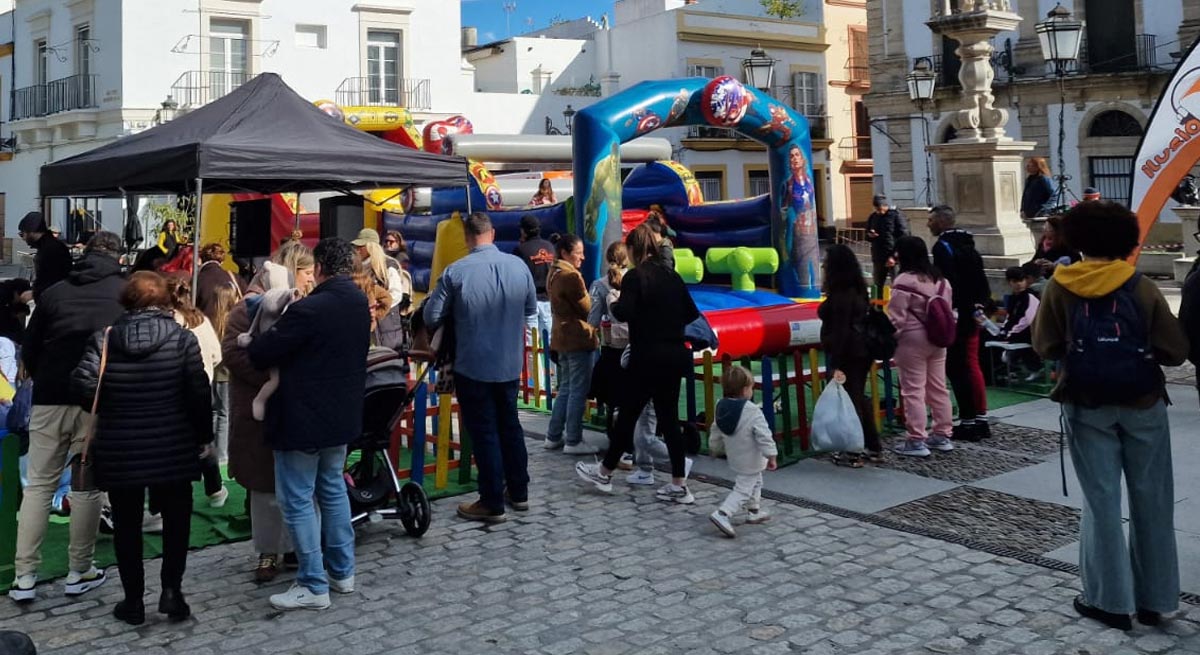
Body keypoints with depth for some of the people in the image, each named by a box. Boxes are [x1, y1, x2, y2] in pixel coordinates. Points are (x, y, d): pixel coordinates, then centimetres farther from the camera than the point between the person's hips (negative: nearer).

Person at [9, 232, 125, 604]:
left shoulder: (55, 291, 10)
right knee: (87, 486, 6)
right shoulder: (129, 292, 3)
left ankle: (24, 577, 9)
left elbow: (29, 351, 11)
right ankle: (79, 572, 13)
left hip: (50, 399, 2)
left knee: (38, 485, 10)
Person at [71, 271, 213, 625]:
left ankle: (133, 600, 19)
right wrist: (204, 435, 1)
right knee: (176, 518, 15)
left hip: (119, 450, 1)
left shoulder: (104, 338, -2)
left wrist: (107, 409, 6)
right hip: (172, 448, -1)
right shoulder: (182, 337, -6)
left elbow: (83, 385, -14)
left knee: (127, 524, 13)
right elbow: (199, 391, -10)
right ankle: (171, 589, 7)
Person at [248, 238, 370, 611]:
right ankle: (342, 572, 29)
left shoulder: (308, 310, -23)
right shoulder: (359, 303, 3)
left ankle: (314, 587, 8)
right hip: (342, 415, 8)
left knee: (297, 501, 3)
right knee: (333, 490, 20)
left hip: (303, 419, -8)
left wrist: (251, 344, 7)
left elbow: (260, 354, -18)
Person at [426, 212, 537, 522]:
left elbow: (431, 317, -8)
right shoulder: (519, 266, -5)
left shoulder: (456, 271, -16)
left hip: (473, 366, -4)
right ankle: (519, 492, 30)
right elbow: (531, 309, 9)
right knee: (510, 426, 19)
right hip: (509, 364, 4)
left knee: (484, 432, 5)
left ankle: (493, 504, 13)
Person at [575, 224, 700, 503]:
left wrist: (613, 304, -2)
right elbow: (692, 313, 11)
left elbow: (624, 313, -21)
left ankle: (605, 473, 22)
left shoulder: (635, 276, -9)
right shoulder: (672, 275, 10)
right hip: (674, 355, 6)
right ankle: (679, 485, 9)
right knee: (669, 418, 9)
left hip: (648, 358, -6)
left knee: (628, 413, 6)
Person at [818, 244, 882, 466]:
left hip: (847, 354, -9)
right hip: (862, 351, 9)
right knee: (859, 397, 18)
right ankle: (874, 447, 24)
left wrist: (837, 365, -23)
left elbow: (840, 331, -22)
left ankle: (854, 453, 5)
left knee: (849, 399, -2)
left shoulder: (840, 295, -18)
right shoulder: (858, 290, 10)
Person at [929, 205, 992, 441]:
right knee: (972, 365, 14)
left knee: (956, 369, -4)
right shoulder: (968, 244, 15)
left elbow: (947, 283, -21)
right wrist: (980, 304, 16)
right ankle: (981, 419, 18)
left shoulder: (943, 247, -13)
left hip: (954, 316, -9)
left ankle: (967, 420, -3)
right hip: (972, 315, 9)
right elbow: (982, 281, 16)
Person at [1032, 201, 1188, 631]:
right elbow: (1175, 351, -5)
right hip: (1143, 405, 0)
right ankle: (1153, 599, 21)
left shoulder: (1059, 287, -6)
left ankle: (1110, 600, 10)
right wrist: (1141, 345, 13)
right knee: (1151, 502, 12)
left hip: (1087, 406, 0)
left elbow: (1044, 347, -1)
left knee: (1101, 502, 7)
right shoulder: (1143, 288, -7)